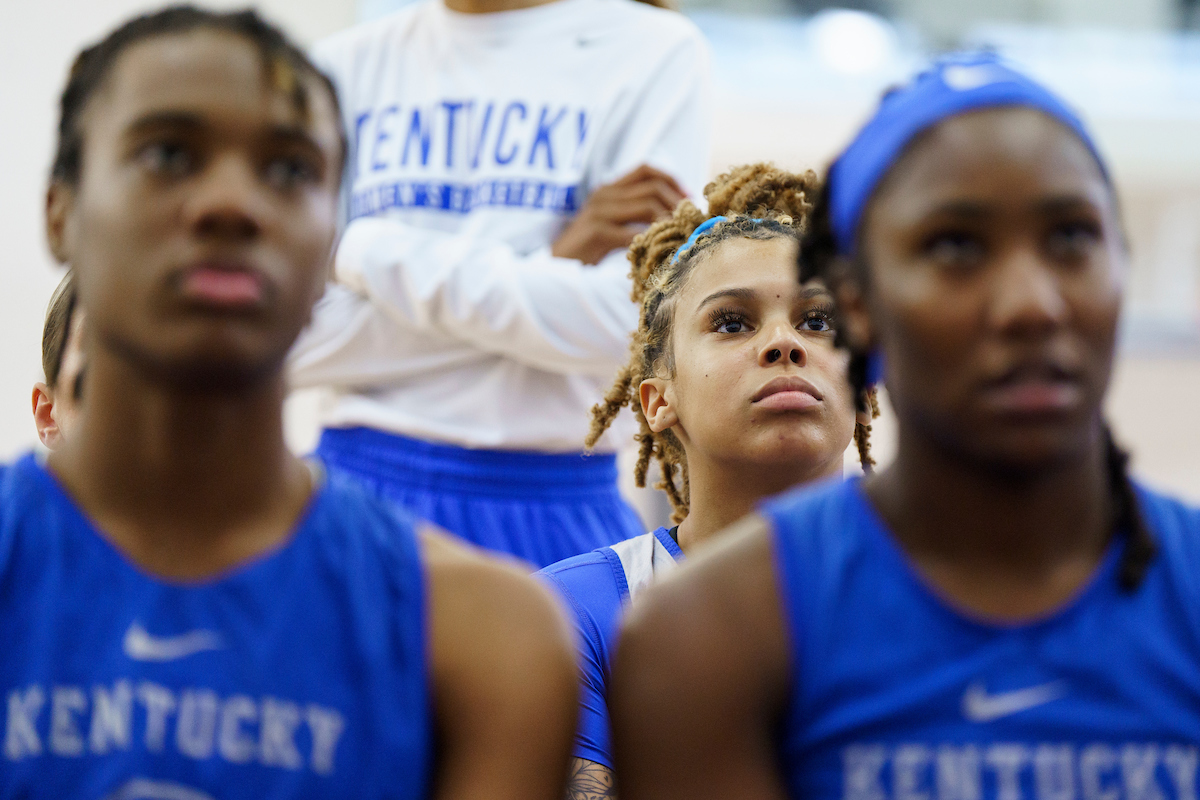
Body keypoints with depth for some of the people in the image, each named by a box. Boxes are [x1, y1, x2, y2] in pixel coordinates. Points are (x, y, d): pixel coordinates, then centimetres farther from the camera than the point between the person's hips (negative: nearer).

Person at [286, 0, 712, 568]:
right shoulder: (345, 63, 6)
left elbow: (619, 328, -13)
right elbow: (290, 335, -6)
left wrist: (373, 251, -6)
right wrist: (544, 265, -12)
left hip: (550, 508, -2)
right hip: (362, 481, 2)